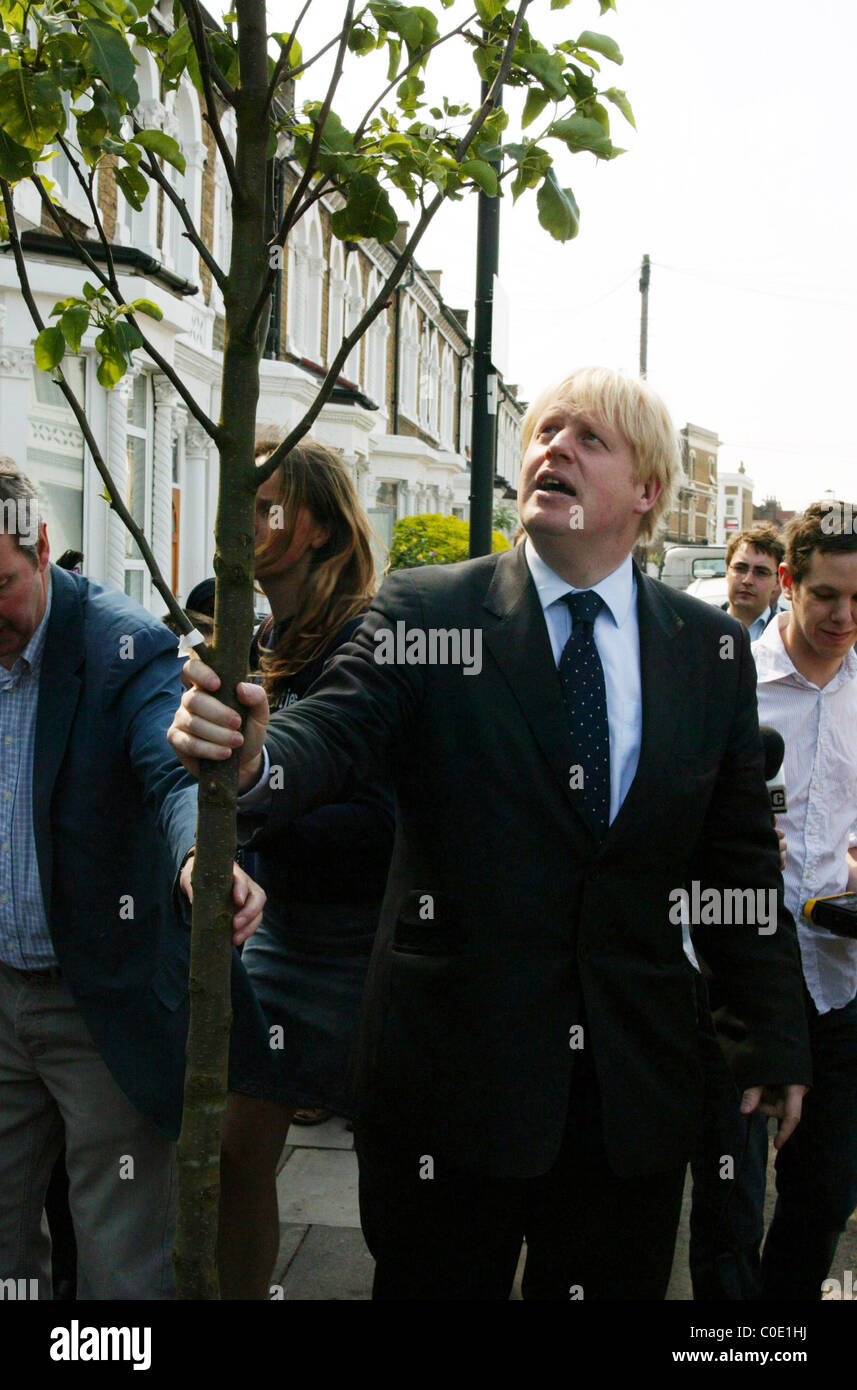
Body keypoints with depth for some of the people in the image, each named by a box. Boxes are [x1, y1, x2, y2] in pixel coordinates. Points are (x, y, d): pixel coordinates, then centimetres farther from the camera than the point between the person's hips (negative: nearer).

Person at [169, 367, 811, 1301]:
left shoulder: (711, 648, 3)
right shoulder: (424, 611, -4)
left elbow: (739, 854, 7)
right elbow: (333, 732, -18)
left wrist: (777, 1036, 8)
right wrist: (251, 759, -41)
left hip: (637, 1081, 2)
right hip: (455, 1065, -2)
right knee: (436, 1284, 14)